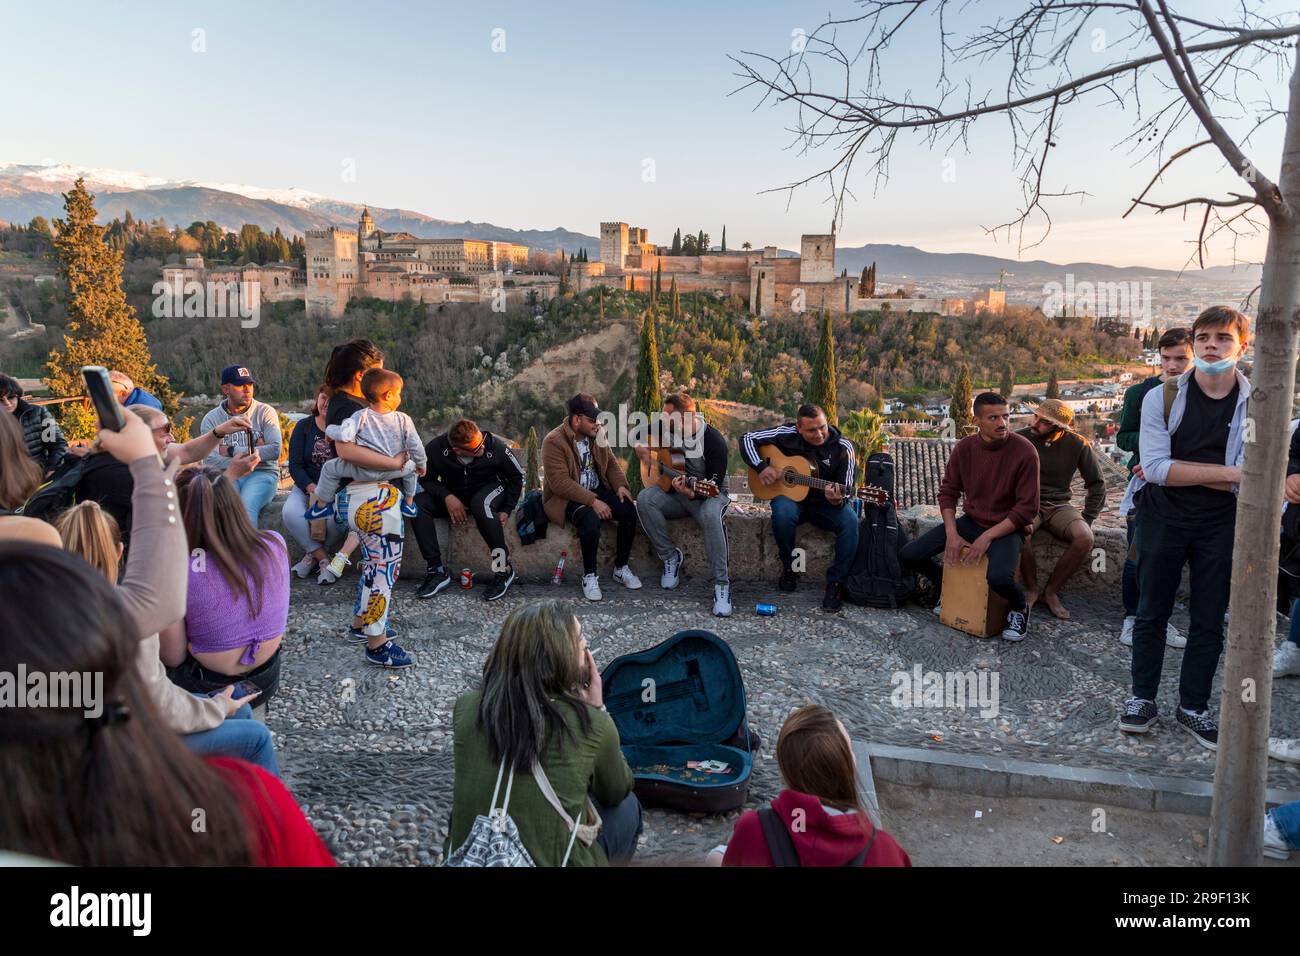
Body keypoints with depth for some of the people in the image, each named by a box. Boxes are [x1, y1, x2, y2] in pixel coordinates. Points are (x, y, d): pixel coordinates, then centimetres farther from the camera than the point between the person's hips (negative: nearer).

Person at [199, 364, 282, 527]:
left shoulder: (265, 412, 5)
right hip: (226, 475, 1)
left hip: (262, 473, -1)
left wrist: (232, 451, -6)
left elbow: (275, 450, -9)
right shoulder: (211, 419, 8)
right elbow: (209, 460, -6)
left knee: (246, 507, -31)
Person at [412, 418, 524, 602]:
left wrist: (506, 510, -14)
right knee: (418, 503, -25)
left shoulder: (496, 446, -23)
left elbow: (517, 476, -6)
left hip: (491, 488, -3)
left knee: (481, 504, -40)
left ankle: (503, 569, -26)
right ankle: (437, 571, -20)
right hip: (453, 494, 3)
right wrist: (447, 496, -24)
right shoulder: (436, 448, -22)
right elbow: (426, 479, -5)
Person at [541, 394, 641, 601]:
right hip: (566, 497, -6)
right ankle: (589, 576, -16)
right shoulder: (554, 441, -19)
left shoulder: (596, 434, 3)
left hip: (597, 489, 6)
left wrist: (620, 485, -8)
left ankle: (621, 568, -1)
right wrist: (592, 501, -30)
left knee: (630, 510, -18)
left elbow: (611, 462, 12)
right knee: (590, 520, -36)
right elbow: (560, 483, -25)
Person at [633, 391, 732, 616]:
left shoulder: (713, 440, -20)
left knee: (710, 515, -39)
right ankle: (670, 556, -12)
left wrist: (691, 494, -41)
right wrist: (640, 447, -4)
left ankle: (721, 584, -30)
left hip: (707, 494, -5)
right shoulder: (666, 428, -3)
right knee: (645, 498, -26)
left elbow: (714, 486, -22)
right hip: (673, 490, 5)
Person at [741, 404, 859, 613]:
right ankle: (789, 567, -10)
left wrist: (837, 500, -35)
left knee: (850, 521, -31)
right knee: (782, 512, -37)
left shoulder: (843, 448, -11)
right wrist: (761, 467, -18)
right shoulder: (787, 434, -10)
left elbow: (845, 489, -10)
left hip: (825, 504, 0)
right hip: (791, 496, 0)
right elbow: (747, 438, -4)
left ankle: (835, 583, -17)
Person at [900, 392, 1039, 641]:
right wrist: (952, 534, -11)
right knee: (908, 555, -9)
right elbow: (948, 492, 3)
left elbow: (1027, 508, -16)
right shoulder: (964, 448, -4)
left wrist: (987, 537, -21)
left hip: (1007, 527, -5)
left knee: (999, 577, -37)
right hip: (970, 521, 5)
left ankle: (1019, 609, 1)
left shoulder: (1024, 451, -17)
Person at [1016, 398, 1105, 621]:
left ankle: (1051, 591, -8)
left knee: (1085, 538, -29)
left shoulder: (1077, 444, -1)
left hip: (1058, 506, 2)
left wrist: (1087, 519, 0)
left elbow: (1097, 483, 10)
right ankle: (1031, 589, -11)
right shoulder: (1019, 439, -5)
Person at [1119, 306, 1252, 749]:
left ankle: (1193, 706, 26)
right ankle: (1142, 697, 25)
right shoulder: (1162, 397, -7)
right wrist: (1227, 472, -17)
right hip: (1162, 521, 0)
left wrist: (1175, 470, -15)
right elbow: (1157, 467, -17)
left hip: (1221, 526, 1)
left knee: (1209, 621, 10)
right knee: (1151, 613, 10)